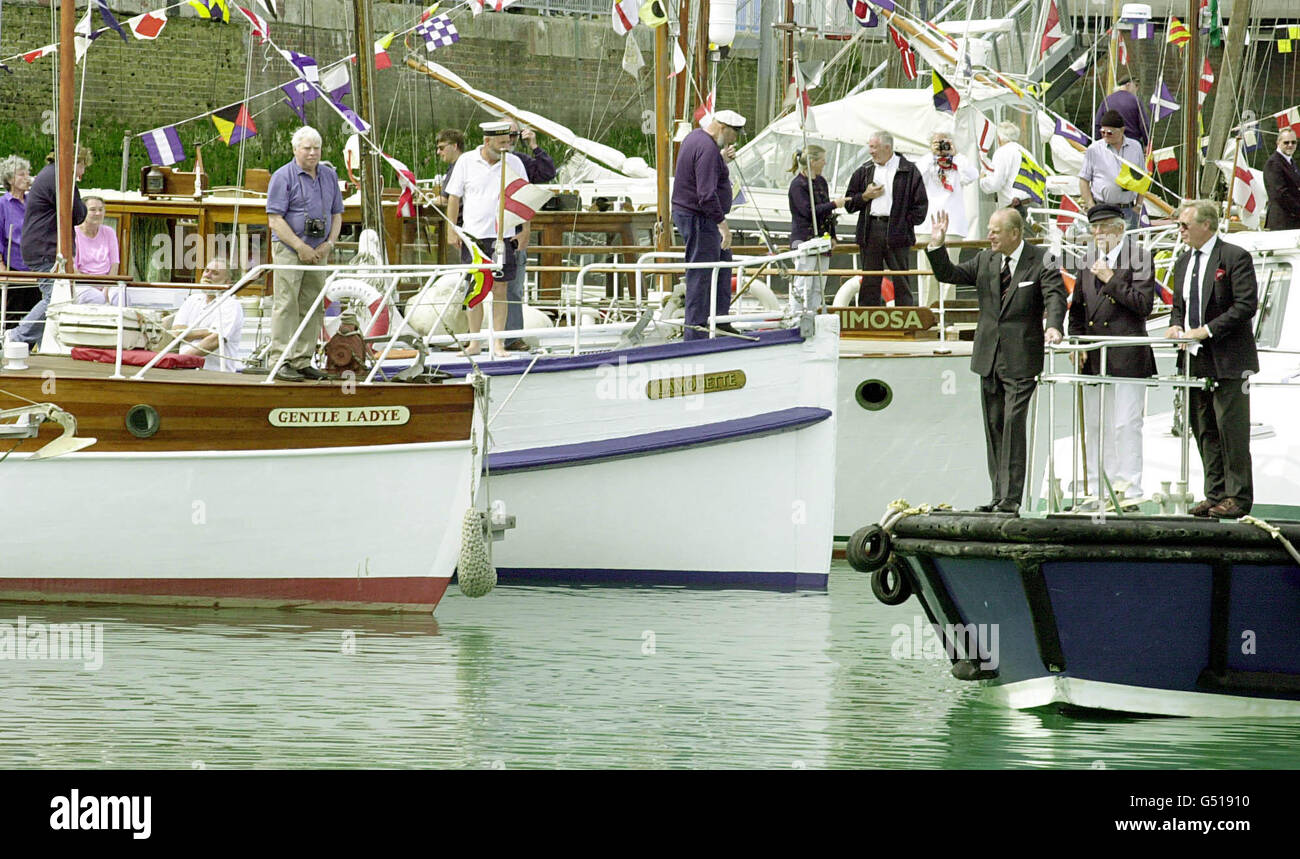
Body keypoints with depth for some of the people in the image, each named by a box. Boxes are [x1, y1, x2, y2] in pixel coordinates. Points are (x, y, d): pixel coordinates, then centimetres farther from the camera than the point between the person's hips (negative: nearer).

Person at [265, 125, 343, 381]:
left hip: (318, 252, 6)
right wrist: (301, 247, -16)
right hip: (289, 250, -6)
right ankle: (279, 362, -10)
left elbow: (337, 215, 17)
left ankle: (303, 362, 12)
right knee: (286, 305, -9)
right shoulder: (283, 177, -7)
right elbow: (275, 219, -11)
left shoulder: (329, 176, 12)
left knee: (313, 308, 6)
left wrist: (328, 244, 0)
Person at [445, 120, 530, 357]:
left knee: (499, 290, -1)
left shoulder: (514, 163, 3)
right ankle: (474, 343, 10)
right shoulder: (466, 162, 1)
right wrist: (452, 231, 1)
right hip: (473, 235, 0)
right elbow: (454, 198, 6)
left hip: (503, 237, 0)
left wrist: (525, 231, 4)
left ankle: (498, 343, 3)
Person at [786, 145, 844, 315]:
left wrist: (832, 235, 16)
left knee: (818, 286, 6)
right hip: (803, 238, -8)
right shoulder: (797, 184, -9)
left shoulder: (821, 182, 15)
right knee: (803, 285, -10)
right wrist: (834, 204, -15)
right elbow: (808, 210, -19)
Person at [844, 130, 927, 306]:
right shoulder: (864, 171, 14)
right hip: (870, 232, 4)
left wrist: (907, 223, -7)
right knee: (869, 283, 5)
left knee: (901, 282, -1)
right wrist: (866, 196, -2)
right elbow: (849, 203, 15)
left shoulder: (908, 171, 2)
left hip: (896, 232, -3)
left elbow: (920, 203, 0)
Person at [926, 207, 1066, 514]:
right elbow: (949, 275, 14)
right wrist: (936, 246, -3)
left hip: (1020, 360, -6)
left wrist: (1053, 326, -33)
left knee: (1013, 425, -11)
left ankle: (1011, 497, -10)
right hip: (989, 358, 6)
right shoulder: (985, 261, 11)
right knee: (994, 427, 9)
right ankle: (999, 495, 15)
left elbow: (1055, 295, -15)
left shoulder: (1041, 261, -5)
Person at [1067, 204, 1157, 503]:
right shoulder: (1087, 263, 17)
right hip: (1094, 358, 7)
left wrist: (1111, 280, -11)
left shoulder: (1138, 257, -2)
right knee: (1094, 426, 8)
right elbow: (1077, 308, 21)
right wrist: (1077, 342, 6)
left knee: (1126, 425, -8)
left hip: (1127, 356, -7)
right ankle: (1099, 491, 14)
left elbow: (1144, 304, -10)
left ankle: (1129, 491, -6)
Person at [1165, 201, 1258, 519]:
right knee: (1205, 432, 9)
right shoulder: (1183, 263, 17)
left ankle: (1237, 497, -3)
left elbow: (1246, 305, -15)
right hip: (1195, 359, 8)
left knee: (1231, 430, -7)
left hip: (1227, 361, -8)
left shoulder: (1235, 258, -8)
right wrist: (1177, 326, 1)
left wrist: (1207, 330, -18)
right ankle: (1215, 495, 14)